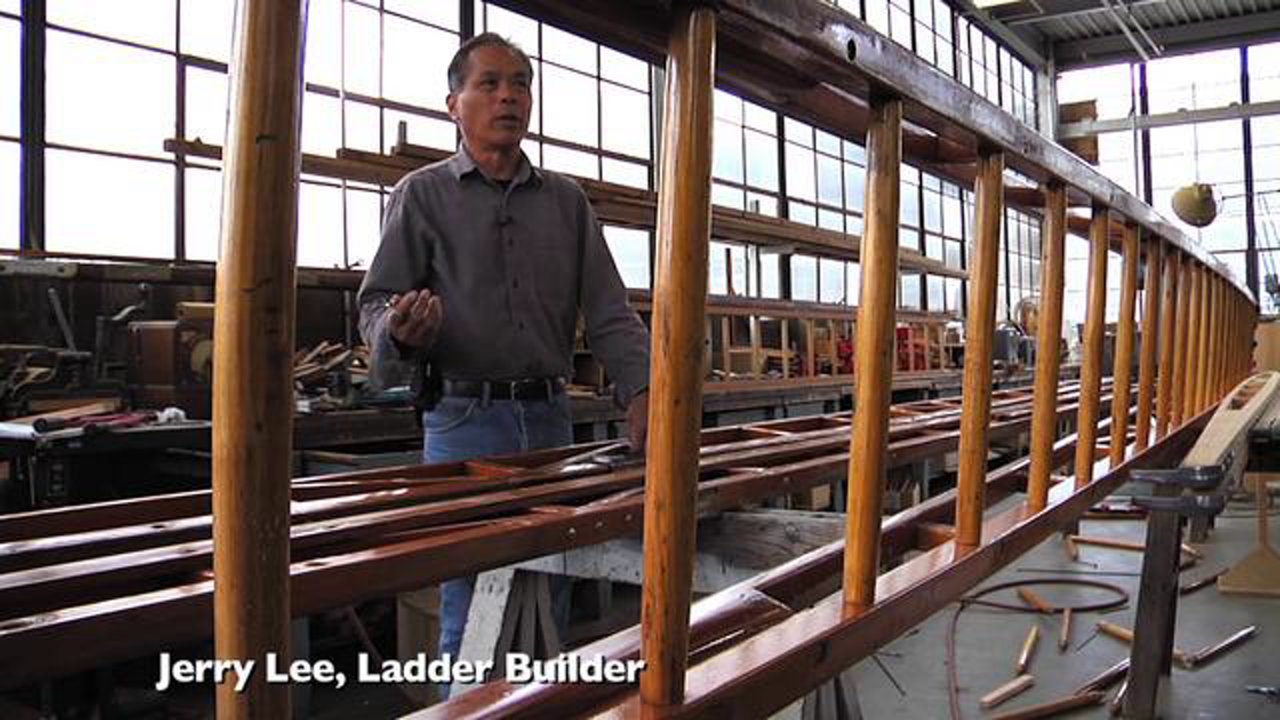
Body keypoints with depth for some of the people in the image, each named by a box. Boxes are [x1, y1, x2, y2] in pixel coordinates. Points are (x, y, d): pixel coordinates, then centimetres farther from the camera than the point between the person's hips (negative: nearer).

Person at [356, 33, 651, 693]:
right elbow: (376, 302, -1)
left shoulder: (567, 200, 13)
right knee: (470, 616, 1)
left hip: (550, 419, 4)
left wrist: (639, 389, -8)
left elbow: (608, 312, 8)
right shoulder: (422, 195, 4)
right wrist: (400, 331, -25)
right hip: (465, 421, -3)